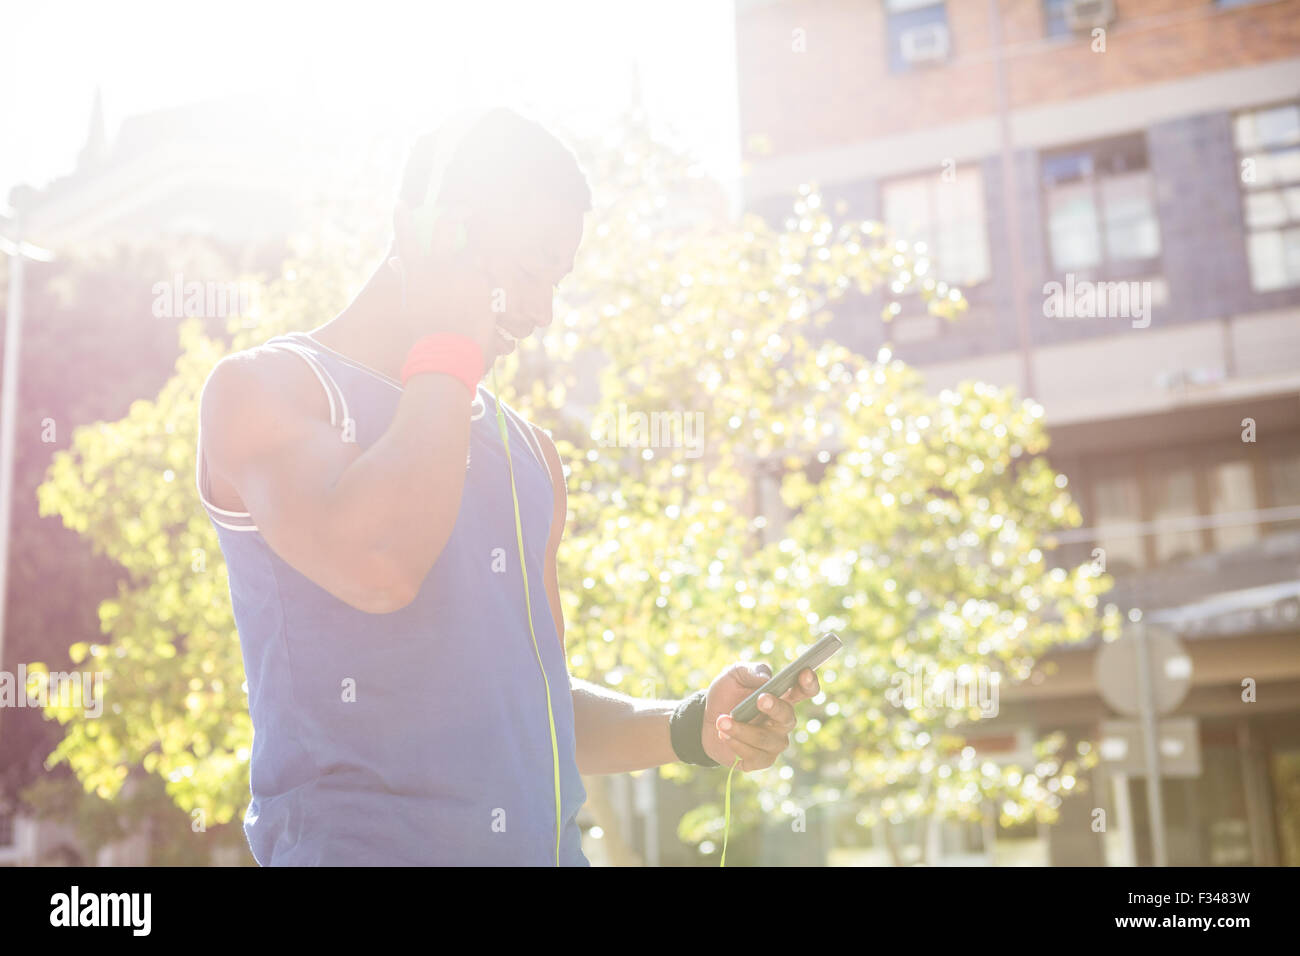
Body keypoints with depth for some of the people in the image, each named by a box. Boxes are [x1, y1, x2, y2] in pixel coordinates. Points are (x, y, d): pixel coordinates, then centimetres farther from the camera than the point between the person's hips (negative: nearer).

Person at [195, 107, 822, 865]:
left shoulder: (527, 452, 19)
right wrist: (450, 348, -7)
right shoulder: (267, 388, 1)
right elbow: (377, 567, -19)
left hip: (546, 843, 5)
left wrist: (688, 729, 6)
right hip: (359, 843, -5)